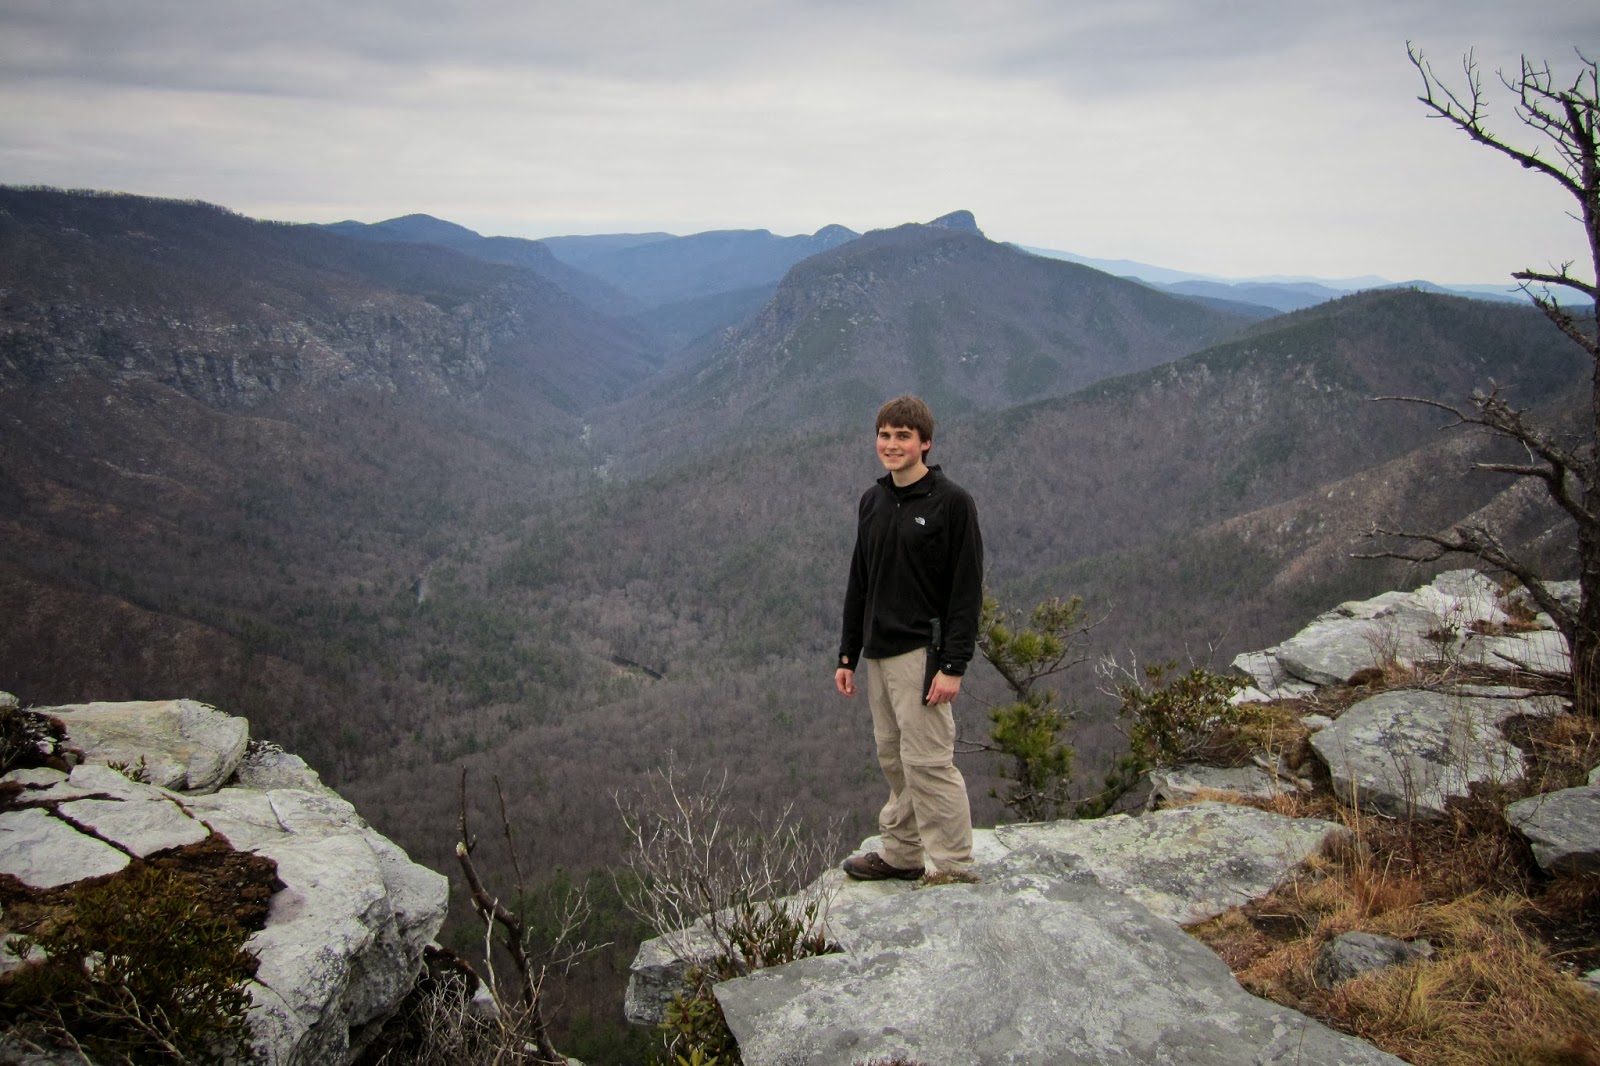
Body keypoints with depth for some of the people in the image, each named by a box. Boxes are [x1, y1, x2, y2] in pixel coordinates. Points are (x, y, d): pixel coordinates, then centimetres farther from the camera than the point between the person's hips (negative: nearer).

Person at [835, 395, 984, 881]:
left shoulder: (951, 501, -9)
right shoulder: (872, 501, 12)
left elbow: (967, 590, -12)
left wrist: (953, 665, -17)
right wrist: (847, 655, 14)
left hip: (922, 653, -7)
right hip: (879, 654, 7)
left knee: (928, 761, -7)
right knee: (894, 760, 14)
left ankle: (955, 869, 4)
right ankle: (902, 855, 26)